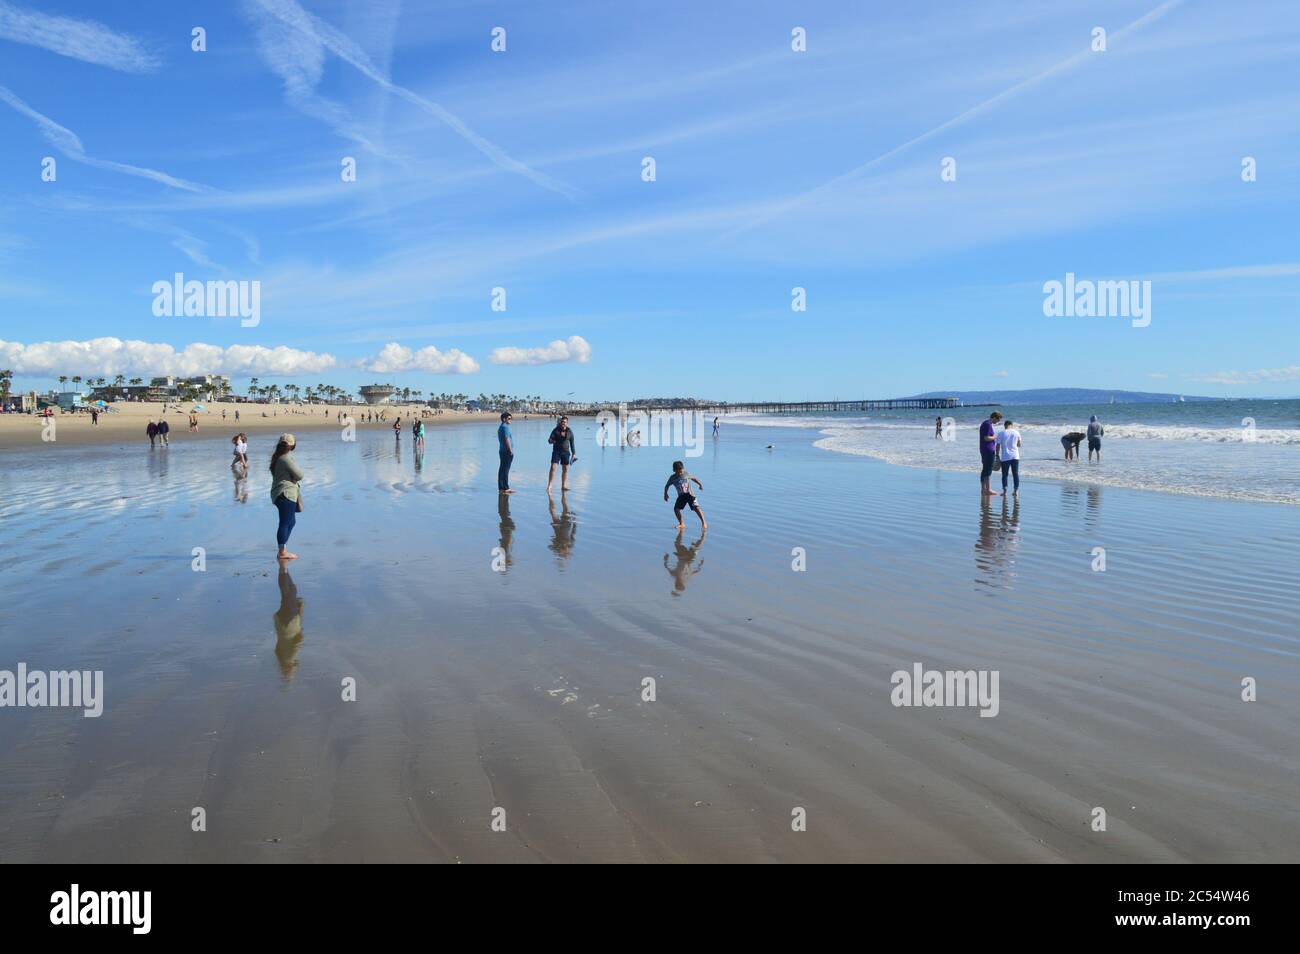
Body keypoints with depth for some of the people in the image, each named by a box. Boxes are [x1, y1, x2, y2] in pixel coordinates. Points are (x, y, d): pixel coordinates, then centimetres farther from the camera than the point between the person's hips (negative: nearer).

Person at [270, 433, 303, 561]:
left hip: (280, 493, 10)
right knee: (285, 523, -6)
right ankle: (282, 552, -3)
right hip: (286, 494, -10)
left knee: (291, 521, 18)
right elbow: (299, 475, -14)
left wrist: (293, 479, 4)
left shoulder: (277, 458, 14)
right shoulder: (287, 458, -16)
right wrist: (295, 478, 6)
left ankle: (283, 550, 22)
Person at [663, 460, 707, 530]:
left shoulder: (687, 474, -4)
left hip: (689, 494, -3)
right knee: (676, 508, -8)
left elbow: (694, 478, 10)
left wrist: (700, 484, 2)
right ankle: (681, 524, 10)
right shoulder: (673, 478, -2)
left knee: (696, 507, -18)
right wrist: (665, 494, 3)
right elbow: (667, 486, 11)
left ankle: (704, 523, -10)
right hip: (681, 496, 3)